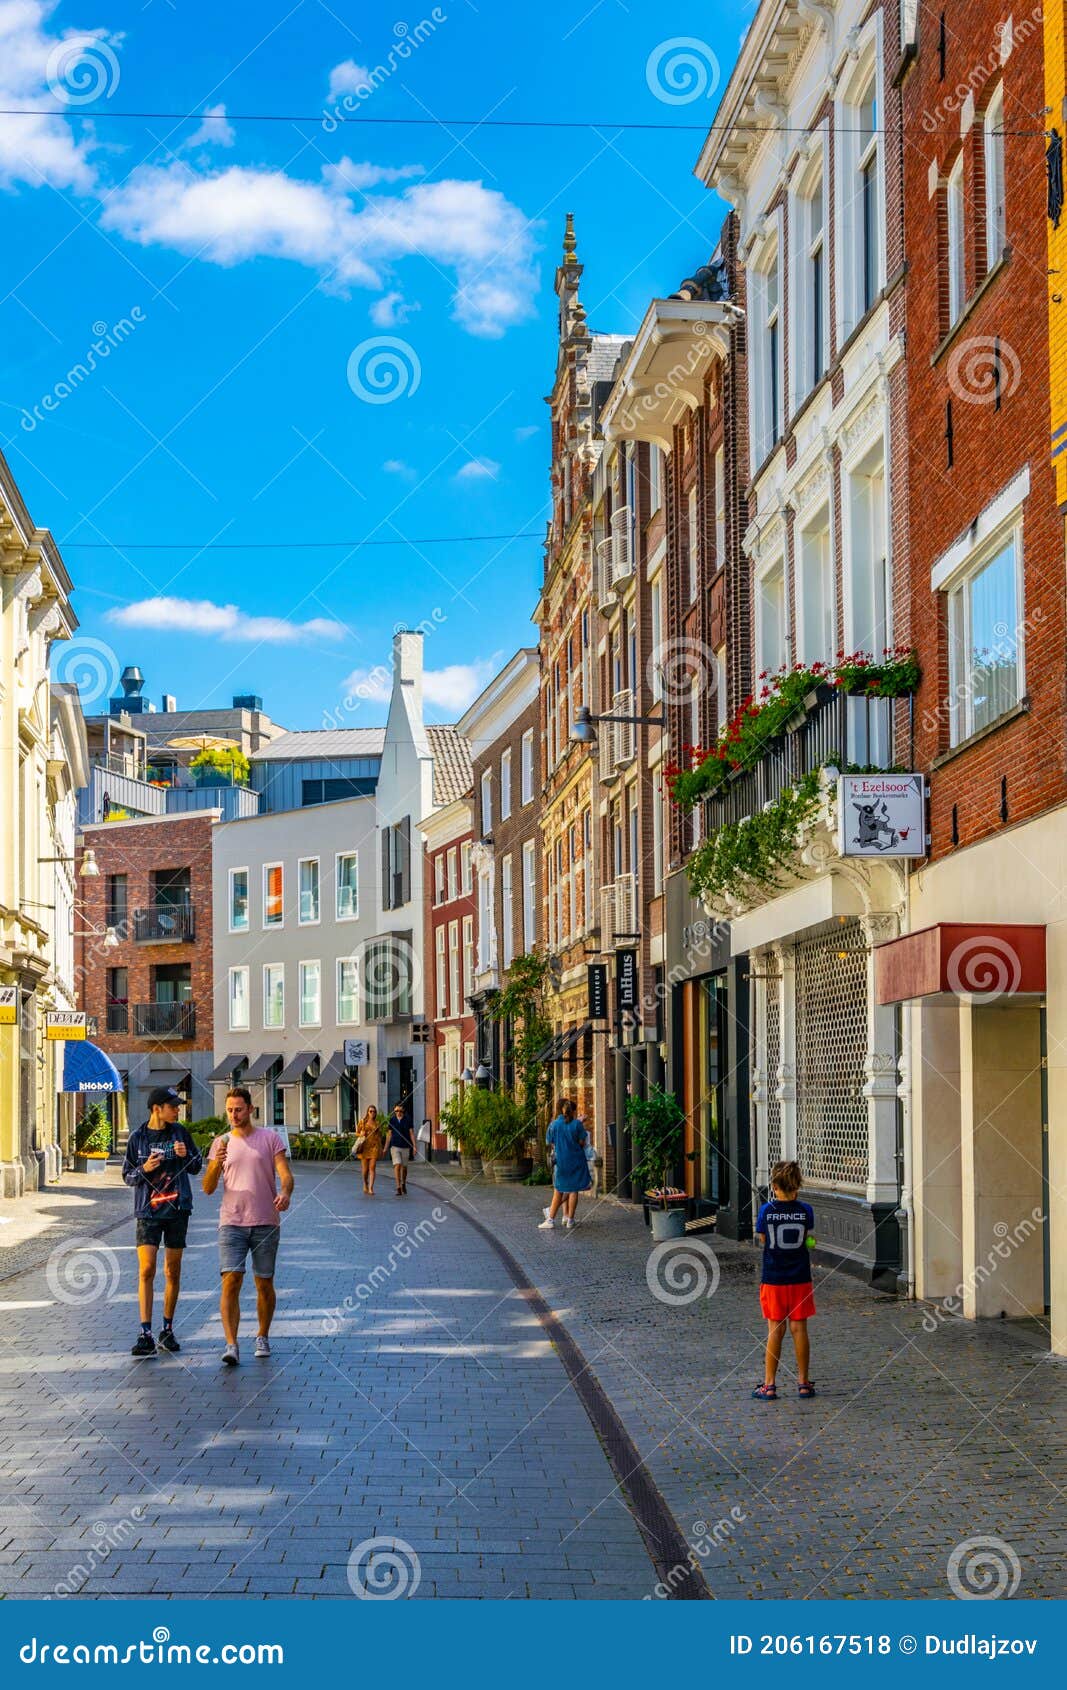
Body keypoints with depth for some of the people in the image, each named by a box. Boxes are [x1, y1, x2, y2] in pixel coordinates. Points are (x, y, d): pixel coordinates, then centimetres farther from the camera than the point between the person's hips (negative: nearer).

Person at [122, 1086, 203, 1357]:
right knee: (146, 1270, -11)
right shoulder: (138, 1137, 0)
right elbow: (127, 1176, 6)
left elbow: (197, 1167, 11)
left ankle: (167, 1331, 18)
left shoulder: (180, 1132, 4)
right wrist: (144, 1169, -15)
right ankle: (146, 1335, -11)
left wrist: (186, 1156, -10)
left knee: (172, 1272, 6)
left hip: (177, 1210, 2)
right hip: (148, 1211, -2)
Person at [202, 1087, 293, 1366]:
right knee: (231, 1281, -13)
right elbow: (208, 1188, 4)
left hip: (266, 1222, 0)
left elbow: (285, 1174, -3)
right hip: (231, 1223, 0)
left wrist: (285, 1193, -25)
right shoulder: (220, 1143, 9)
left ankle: (262, 1337, 25)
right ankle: (231, 1344, -17)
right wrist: (217, 1163, -15)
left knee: (264, 1283, 7)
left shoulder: (270, 1138, 5)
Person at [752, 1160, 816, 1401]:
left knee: (775, 1330, 5)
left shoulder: (766, 1211, -9)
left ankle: (769, 1385, 7)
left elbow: (762, 1240, 3)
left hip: (773, 1279, -1)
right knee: (799, 1328, 8)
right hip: (800, 1279, 1)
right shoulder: (805, 1210, -7)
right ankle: (803, 1382, 14)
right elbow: (808, 1240, 2)